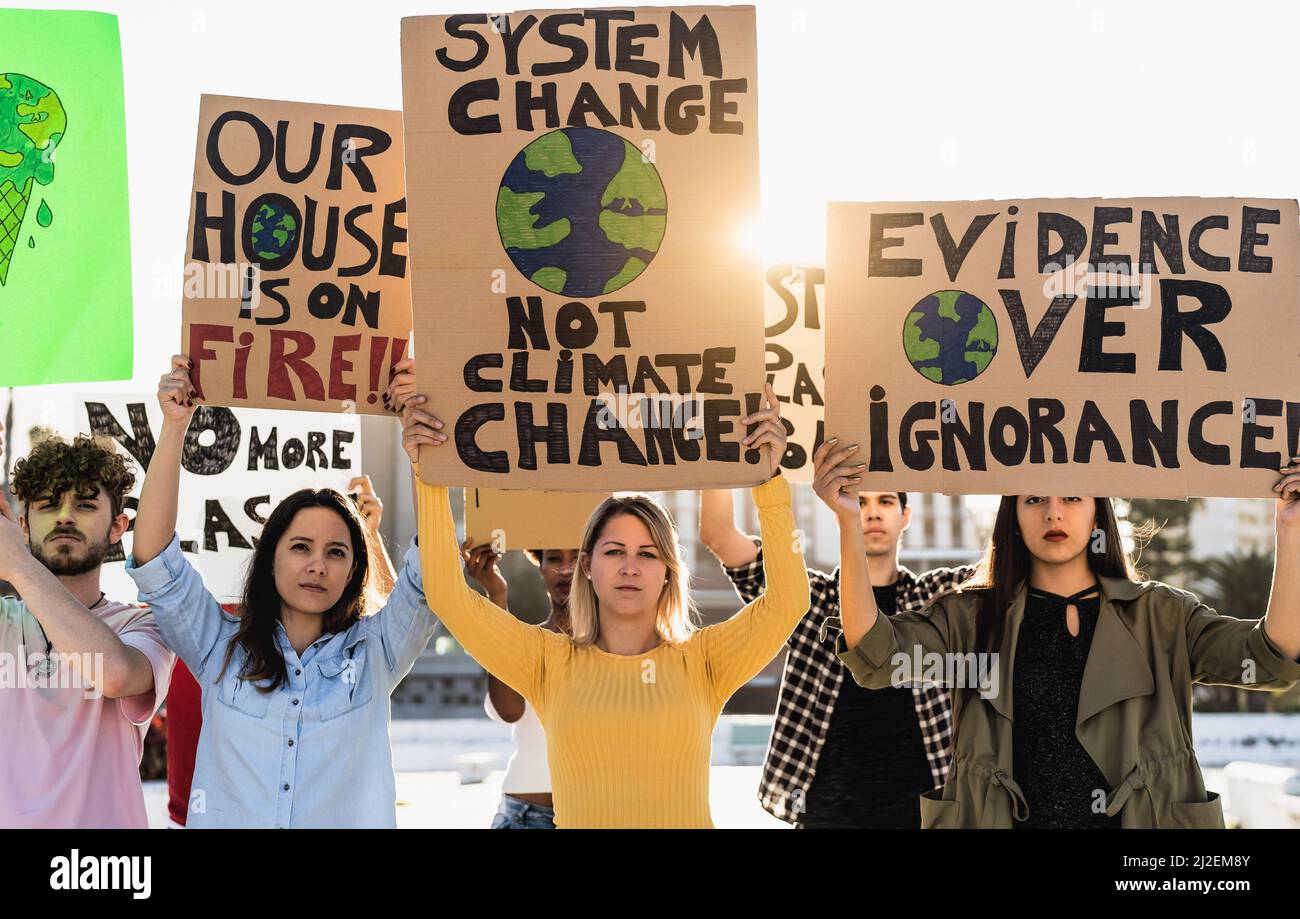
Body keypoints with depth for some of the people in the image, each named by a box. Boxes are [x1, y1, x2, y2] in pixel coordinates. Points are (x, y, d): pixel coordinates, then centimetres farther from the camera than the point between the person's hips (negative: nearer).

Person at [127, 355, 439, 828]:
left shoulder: (374, 650, 7)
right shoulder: (221, 648, 8)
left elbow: (433, 568, -3)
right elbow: (153, 561, 0)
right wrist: (174, 427, -5)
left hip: (351, 819, 0)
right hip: (227, 819, 0)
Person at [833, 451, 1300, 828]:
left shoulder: (1158, 614, 5)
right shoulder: (972, 616, 4)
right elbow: (877, 654, -12)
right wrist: (850, 523, -20)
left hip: (1142, 817, 0)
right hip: (1006, 818, 0)